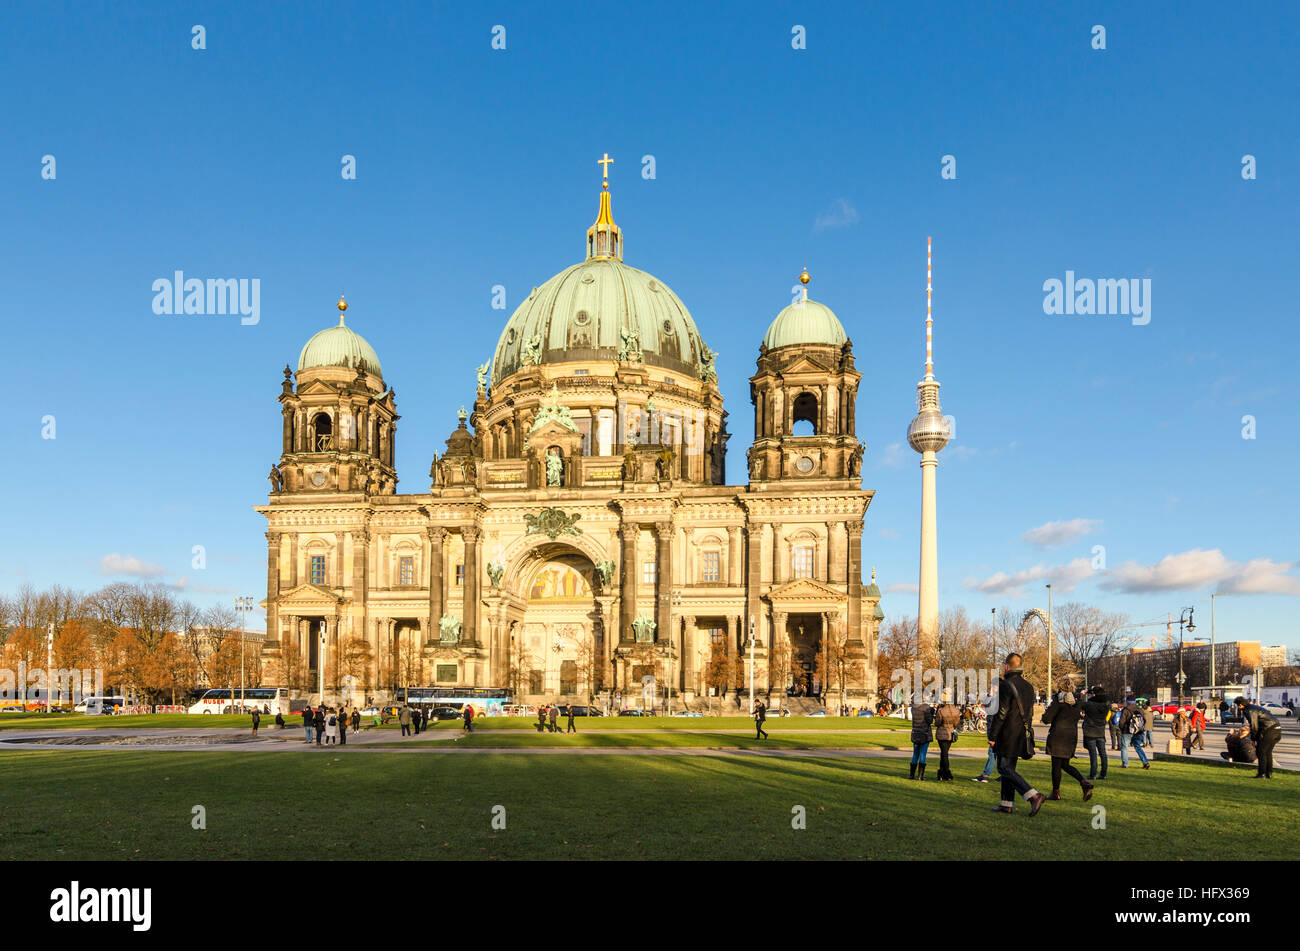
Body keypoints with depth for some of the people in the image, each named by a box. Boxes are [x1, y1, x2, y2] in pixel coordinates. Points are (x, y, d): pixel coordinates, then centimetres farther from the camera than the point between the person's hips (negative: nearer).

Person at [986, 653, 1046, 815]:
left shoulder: (1006, 686, -16)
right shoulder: (1028, 686, 10)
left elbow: (1000, 714, -18)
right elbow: (1028, 711, 16)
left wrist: (992, 737, -12)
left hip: (1008, 735, -8)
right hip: (1022, 734, 8)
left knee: (1005, 768, -5)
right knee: (1009, 768, 15)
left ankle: (1034, 796, -17)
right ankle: (1007, 804, 16)